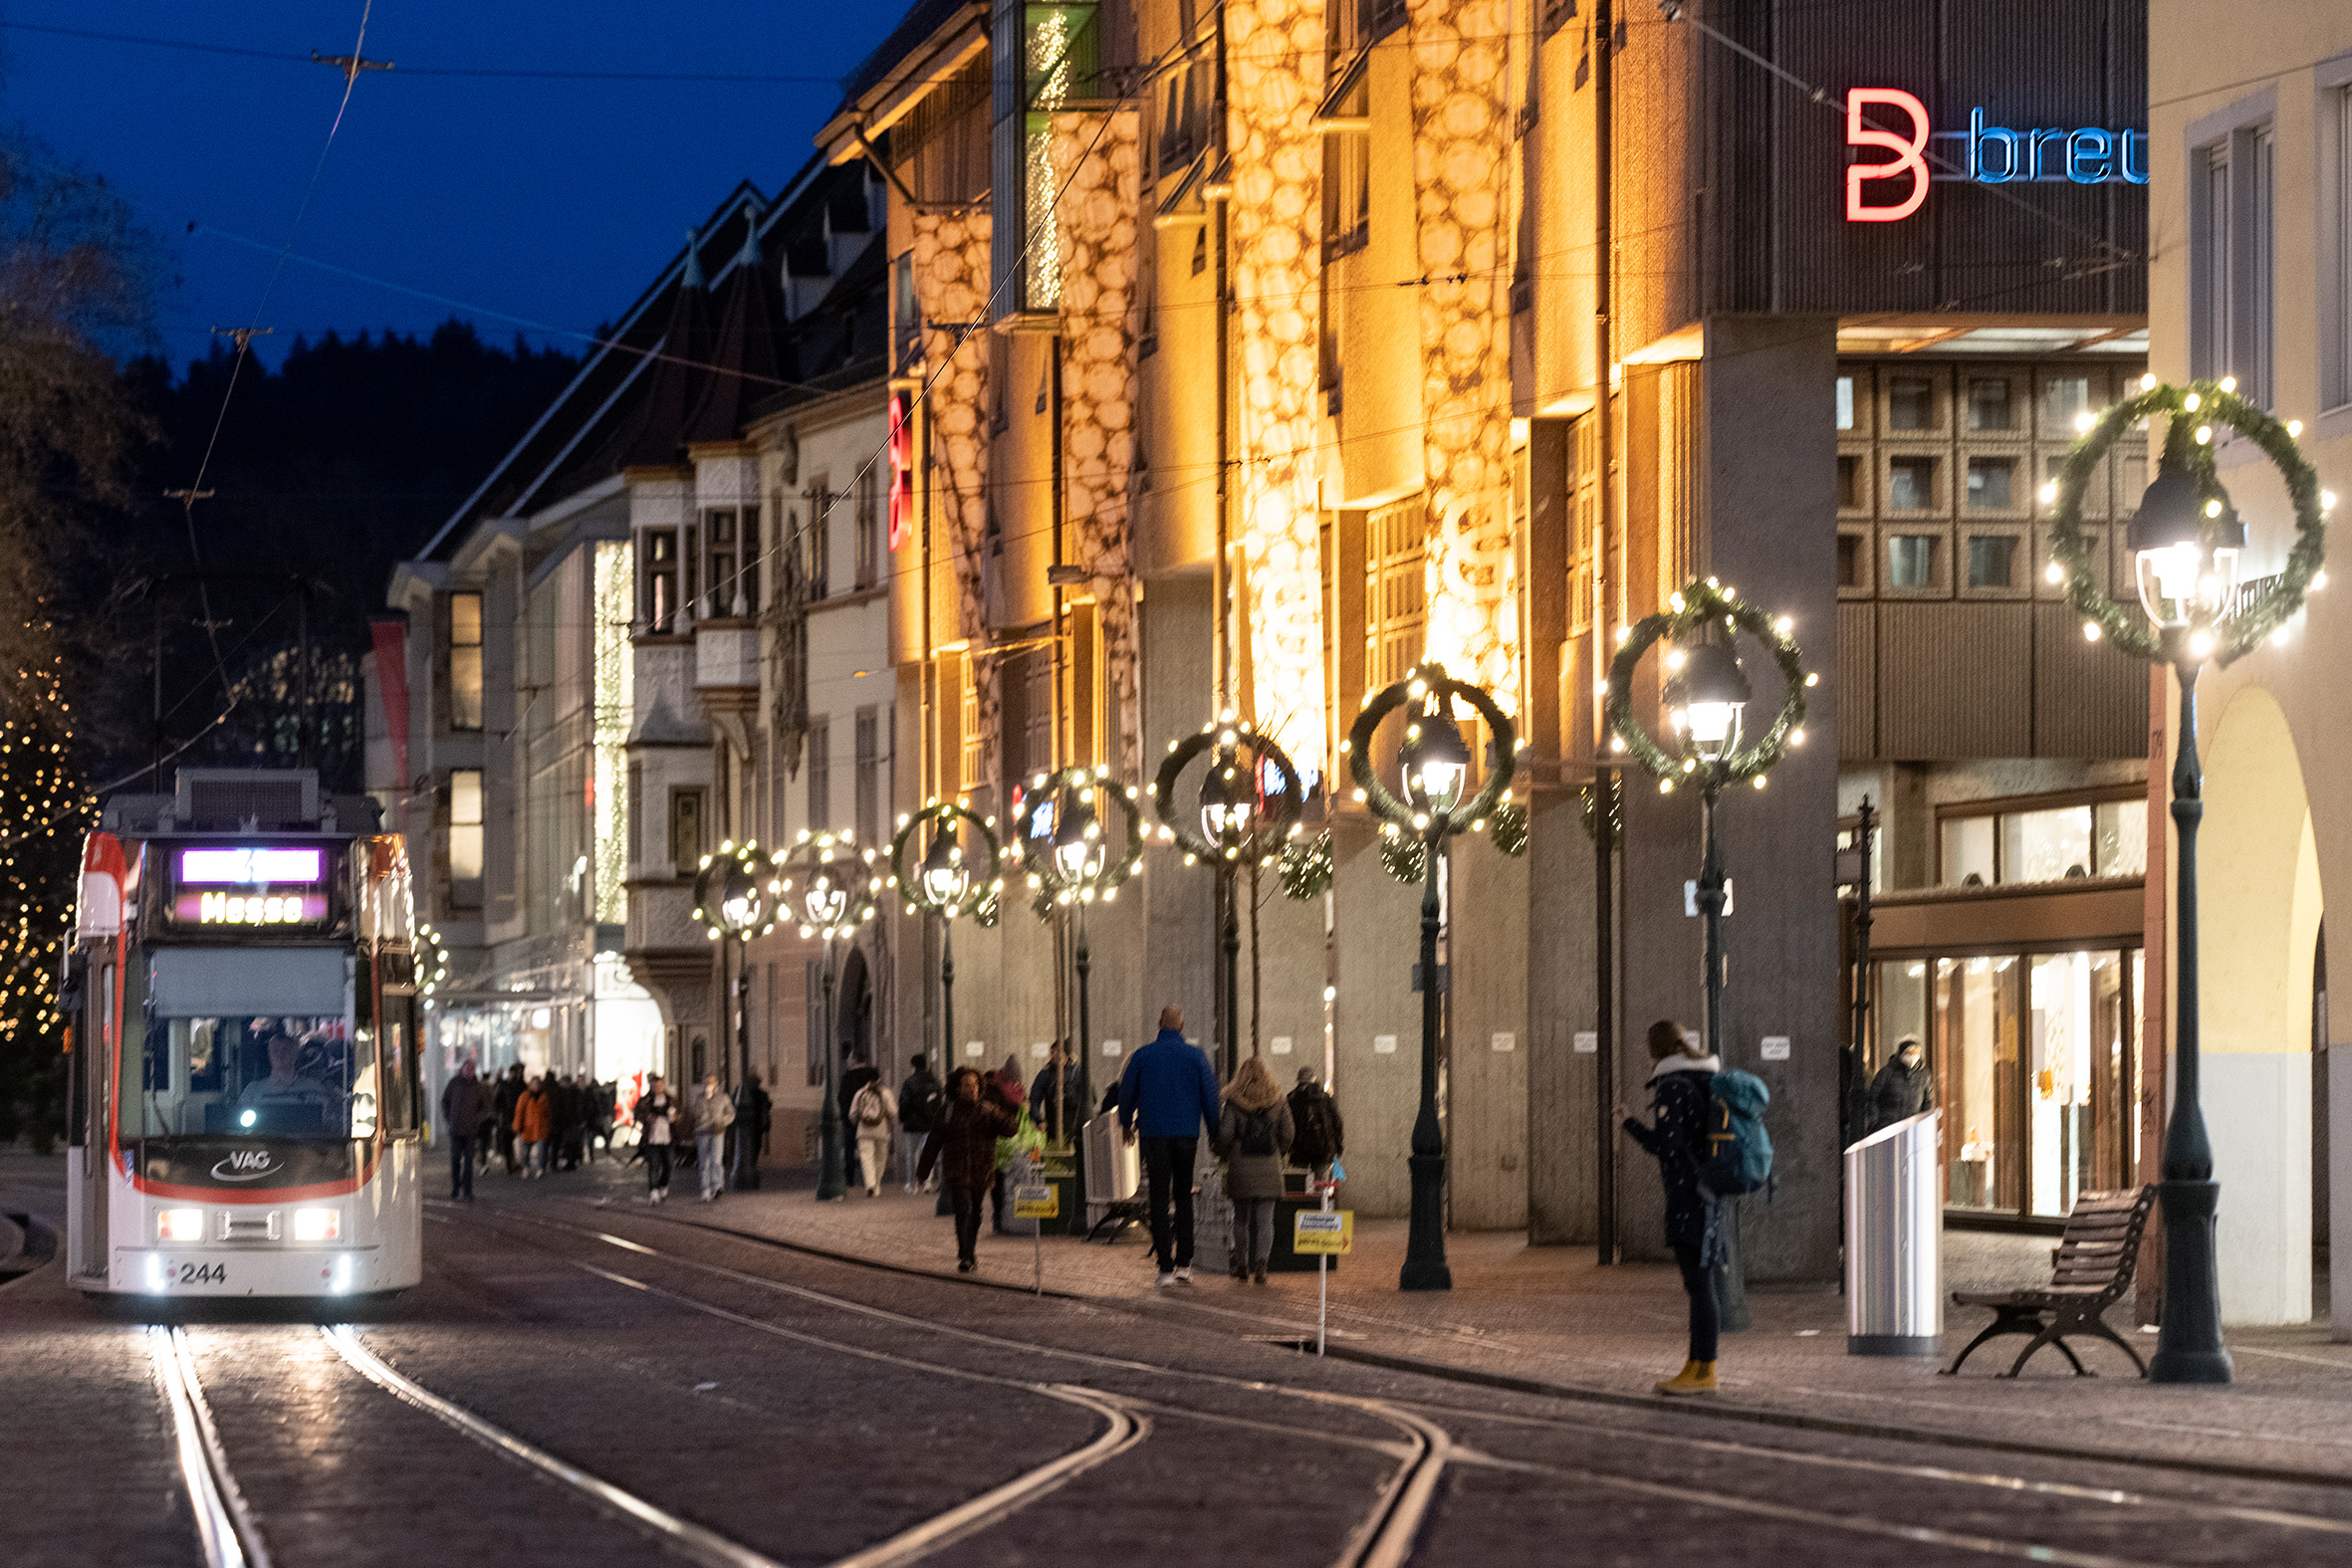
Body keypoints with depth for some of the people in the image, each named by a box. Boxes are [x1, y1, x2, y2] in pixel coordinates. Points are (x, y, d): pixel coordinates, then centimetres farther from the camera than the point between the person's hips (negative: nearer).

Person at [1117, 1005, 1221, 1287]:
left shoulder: (1143, 1056, -1)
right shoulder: (1195, 1055, -1)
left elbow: (1126, 1093, 8)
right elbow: (1210, 1097, 1)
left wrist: (1126, 1124, 26)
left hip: (1155, 1135, -1)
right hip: (1187, 1134, 1)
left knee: (1159, 1199, 0)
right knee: (1184, 1197, 15)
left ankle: (1166, 1267, -6)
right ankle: (1184, 1262, 10)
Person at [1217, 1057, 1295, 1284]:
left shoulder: (1234, 1103, -4)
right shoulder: (1278, 1102, 1)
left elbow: (1225, 1134, -8)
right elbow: (1286, 1135, 4)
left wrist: (1223, 1155, 10)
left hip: (1240, 1168, -1)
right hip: (1269, 1169, 1)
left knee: (1241, 1218, 12)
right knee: (1265, 1219, 1)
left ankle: (1241, 1265, 16)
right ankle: (1261, 1261, -18)